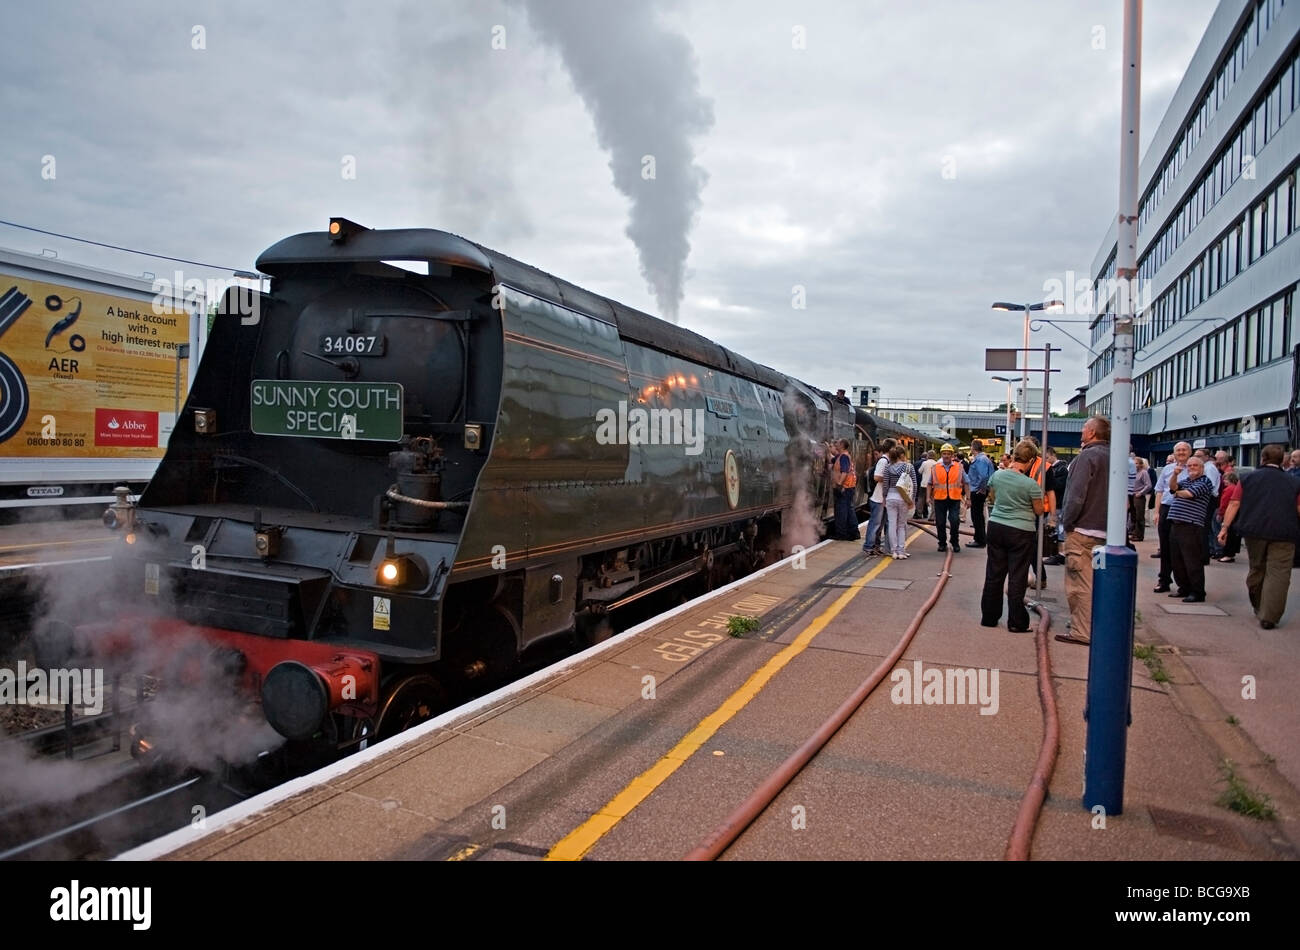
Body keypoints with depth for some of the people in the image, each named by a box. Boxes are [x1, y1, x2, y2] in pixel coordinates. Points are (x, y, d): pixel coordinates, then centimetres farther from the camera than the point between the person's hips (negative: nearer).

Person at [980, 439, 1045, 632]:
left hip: (996, 527, 4)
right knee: (1017, 577, 4)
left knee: (994, 574, 13)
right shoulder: (1031, 484, -17)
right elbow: (1039, 511, -5)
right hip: (1021, 531, -4)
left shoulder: (997, 475, -3)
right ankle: (1016, 622, 9)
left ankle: (988, 617, 22)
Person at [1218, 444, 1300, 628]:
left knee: (1256, 569, 18)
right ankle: (1269, 617, -10)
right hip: (1284, 533, -1)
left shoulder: (1249, 478, 9)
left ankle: (1258, 609, 33)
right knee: (1278, 573, -2)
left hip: (1254, 530, 1)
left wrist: (1225, 527, 1)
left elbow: (1234, 504, 1)